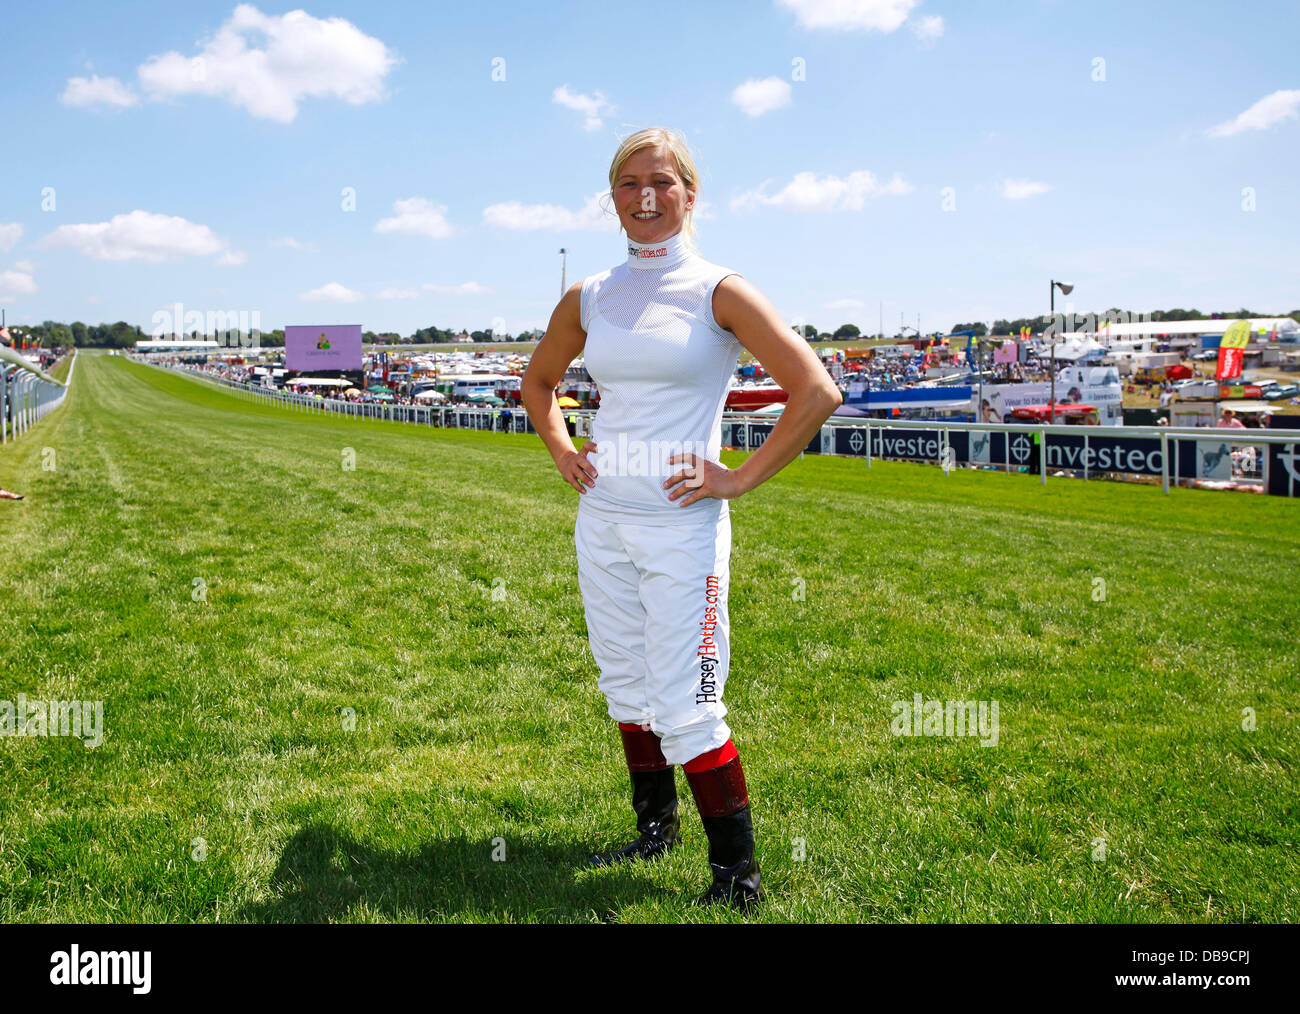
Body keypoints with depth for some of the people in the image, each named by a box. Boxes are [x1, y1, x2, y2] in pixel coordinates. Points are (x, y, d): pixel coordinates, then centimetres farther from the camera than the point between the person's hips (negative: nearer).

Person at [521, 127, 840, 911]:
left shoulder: (718, 293, -6)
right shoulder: (588, 298, 8)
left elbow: (817, 392, -12)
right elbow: (538, 383, 27)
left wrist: (740, 479, -12)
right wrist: (563, 453, 11)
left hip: (681, 525, -5)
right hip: (602, 521, 6)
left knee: (686, 706, -6)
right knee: (626, 689, 15)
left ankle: (739, 875, 7)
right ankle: (655, 830, 34)